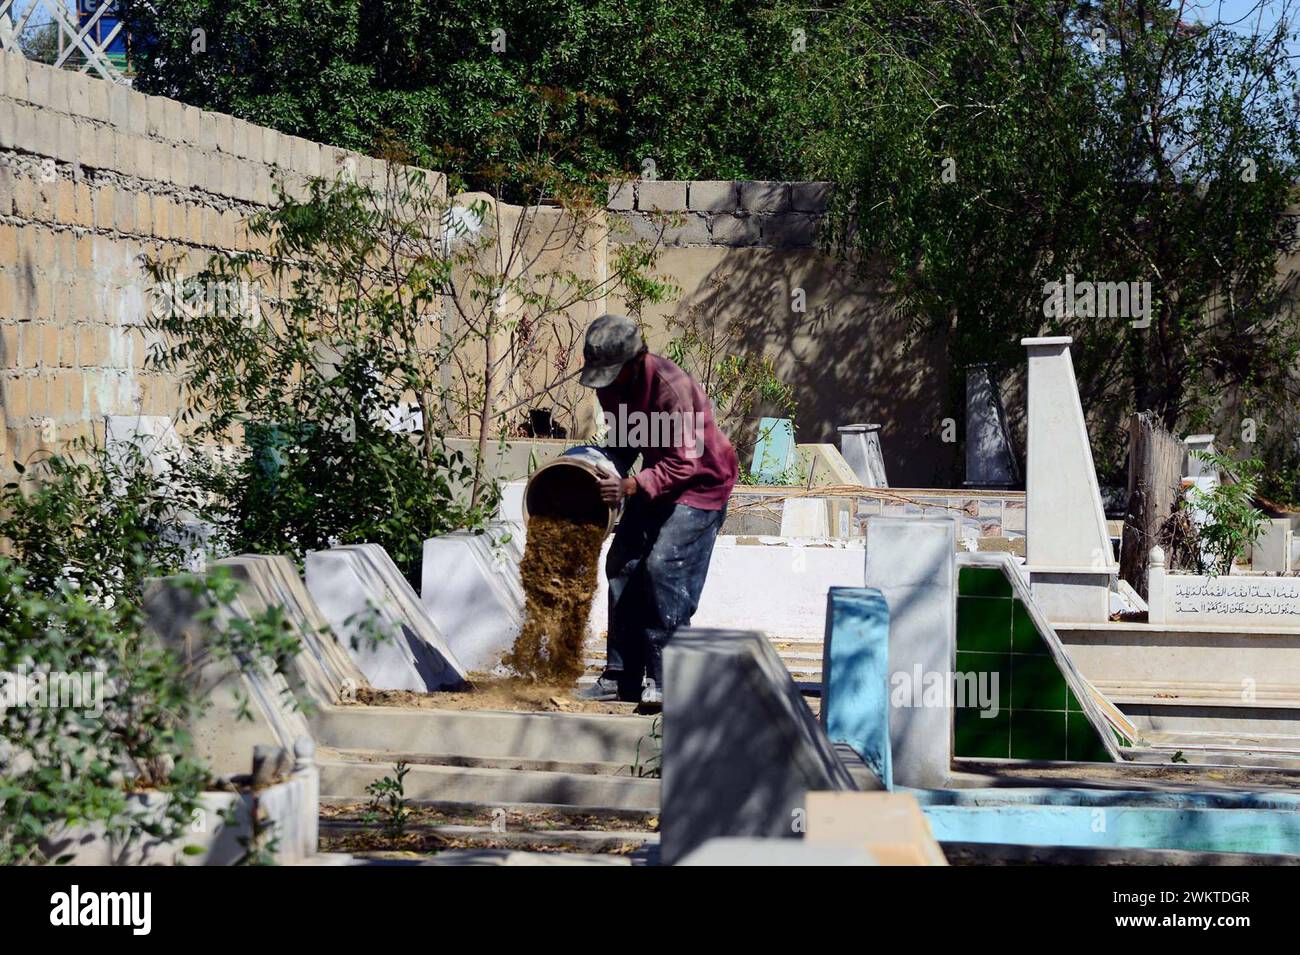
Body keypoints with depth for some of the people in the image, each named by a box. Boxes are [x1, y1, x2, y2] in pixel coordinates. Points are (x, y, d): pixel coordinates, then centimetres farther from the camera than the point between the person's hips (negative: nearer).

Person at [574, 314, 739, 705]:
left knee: (663, 566, -20)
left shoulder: (672, 389, -31)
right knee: (623, 563, 2)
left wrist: (631, 486, -41)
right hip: (655, 481, 9)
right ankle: (622, 676, 7)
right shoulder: (612, 384, -5)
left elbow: (684, 463, -31)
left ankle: (664, 680, -14)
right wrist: (606, 472, -11)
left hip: (701, 482, -9)